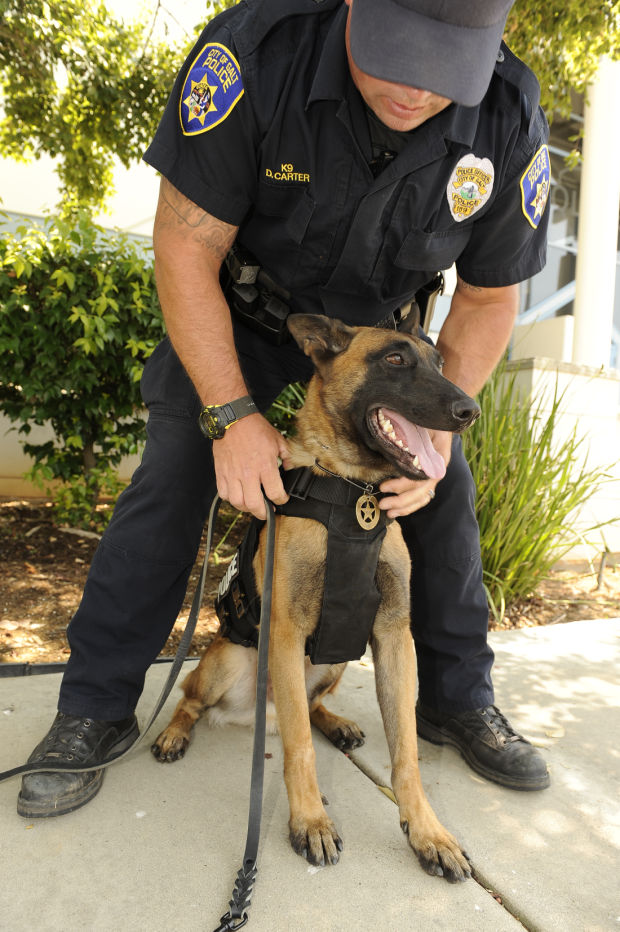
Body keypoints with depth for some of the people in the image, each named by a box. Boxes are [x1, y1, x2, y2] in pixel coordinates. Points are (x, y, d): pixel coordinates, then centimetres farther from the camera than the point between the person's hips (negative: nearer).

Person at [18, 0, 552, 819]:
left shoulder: (510, 125, -22)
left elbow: (489, 298, -10)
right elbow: (186, 250, -25)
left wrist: (437, 427, -22)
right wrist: (231, 413, -30)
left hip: (375, 323, 3)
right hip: (240, 311, -2)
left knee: (446, 496, -3)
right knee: (170, 483, -12)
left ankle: (458, 699, 18)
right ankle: (95, 709, 6)